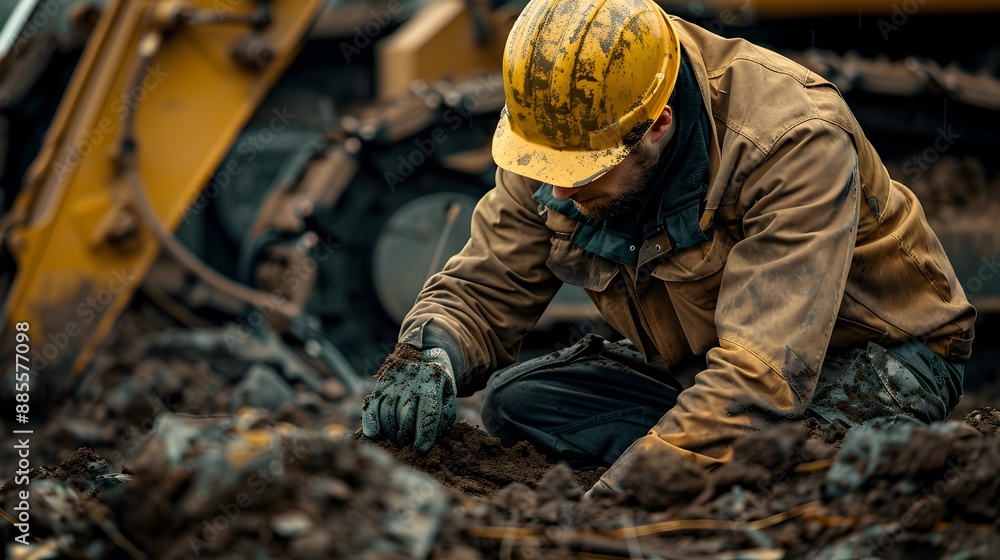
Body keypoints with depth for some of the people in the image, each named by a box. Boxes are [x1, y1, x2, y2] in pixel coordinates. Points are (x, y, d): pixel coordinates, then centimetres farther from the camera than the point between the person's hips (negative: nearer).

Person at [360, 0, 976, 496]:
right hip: (690, 363, 7)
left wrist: (619, 496, -50)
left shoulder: (794, 141, -33)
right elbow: (484, 286, -4)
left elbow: (765, 372, -41)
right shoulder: (561, 130, -14)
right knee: (514, 399, -16)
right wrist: (427, 361, -29)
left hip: (873, 358, -7)